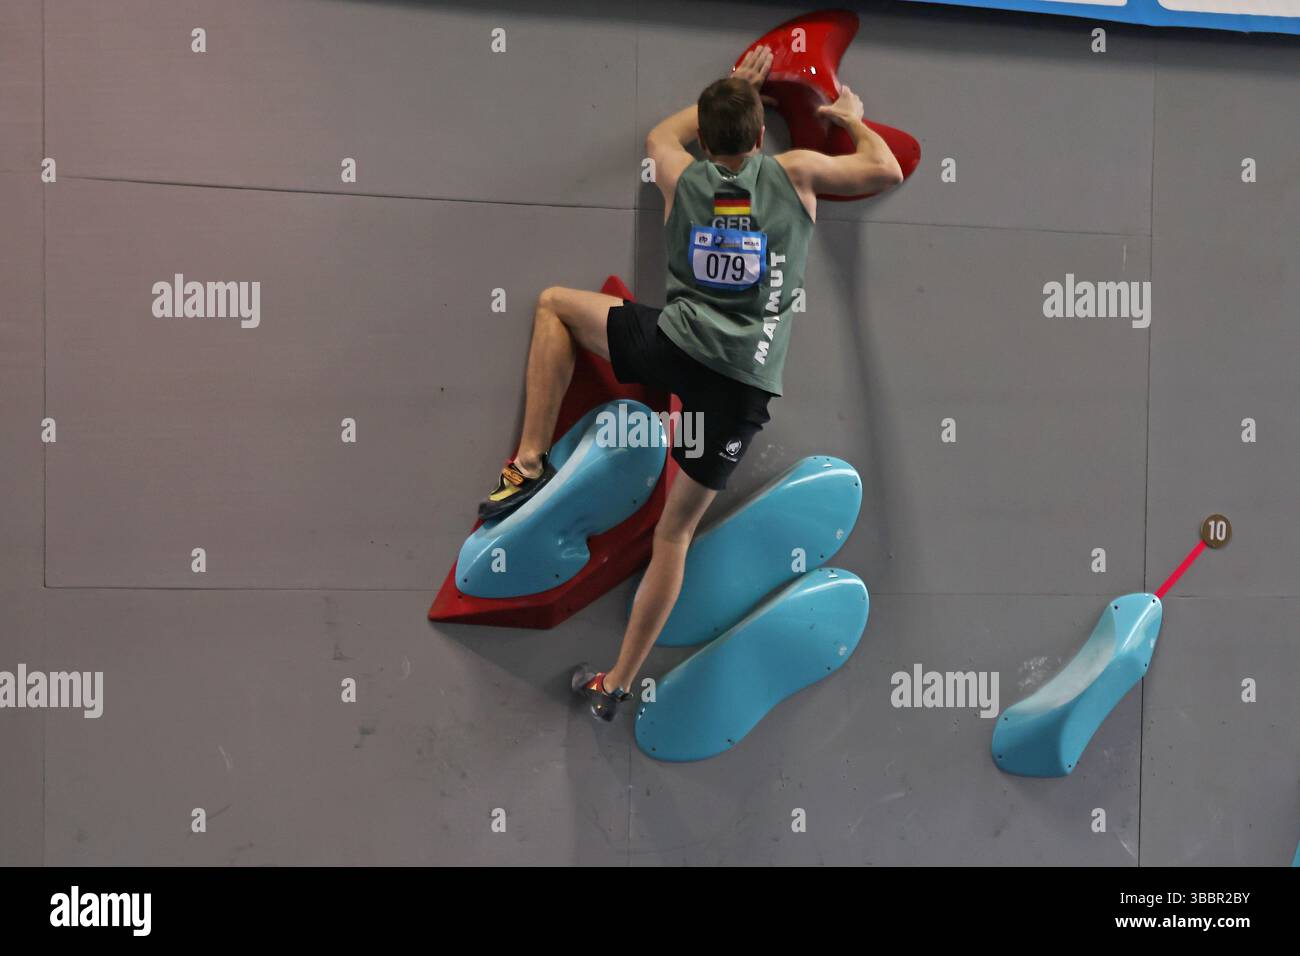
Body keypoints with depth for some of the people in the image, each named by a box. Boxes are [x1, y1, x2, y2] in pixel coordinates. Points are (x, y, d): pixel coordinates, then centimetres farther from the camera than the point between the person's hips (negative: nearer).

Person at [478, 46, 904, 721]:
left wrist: (731, 87, 43)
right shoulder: (794, 173, 4)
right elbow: (887, 171, 14)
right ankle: (616, 684, 17)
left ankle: (530, 463, 10)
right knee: (676, 530, 12)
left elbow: (661, 133, 34)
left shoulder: (682, 177, 9)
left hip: (674, 347, 0)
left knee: (555, 304, 23)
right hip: (744, 385, 1)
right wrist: (853, 118, 32)